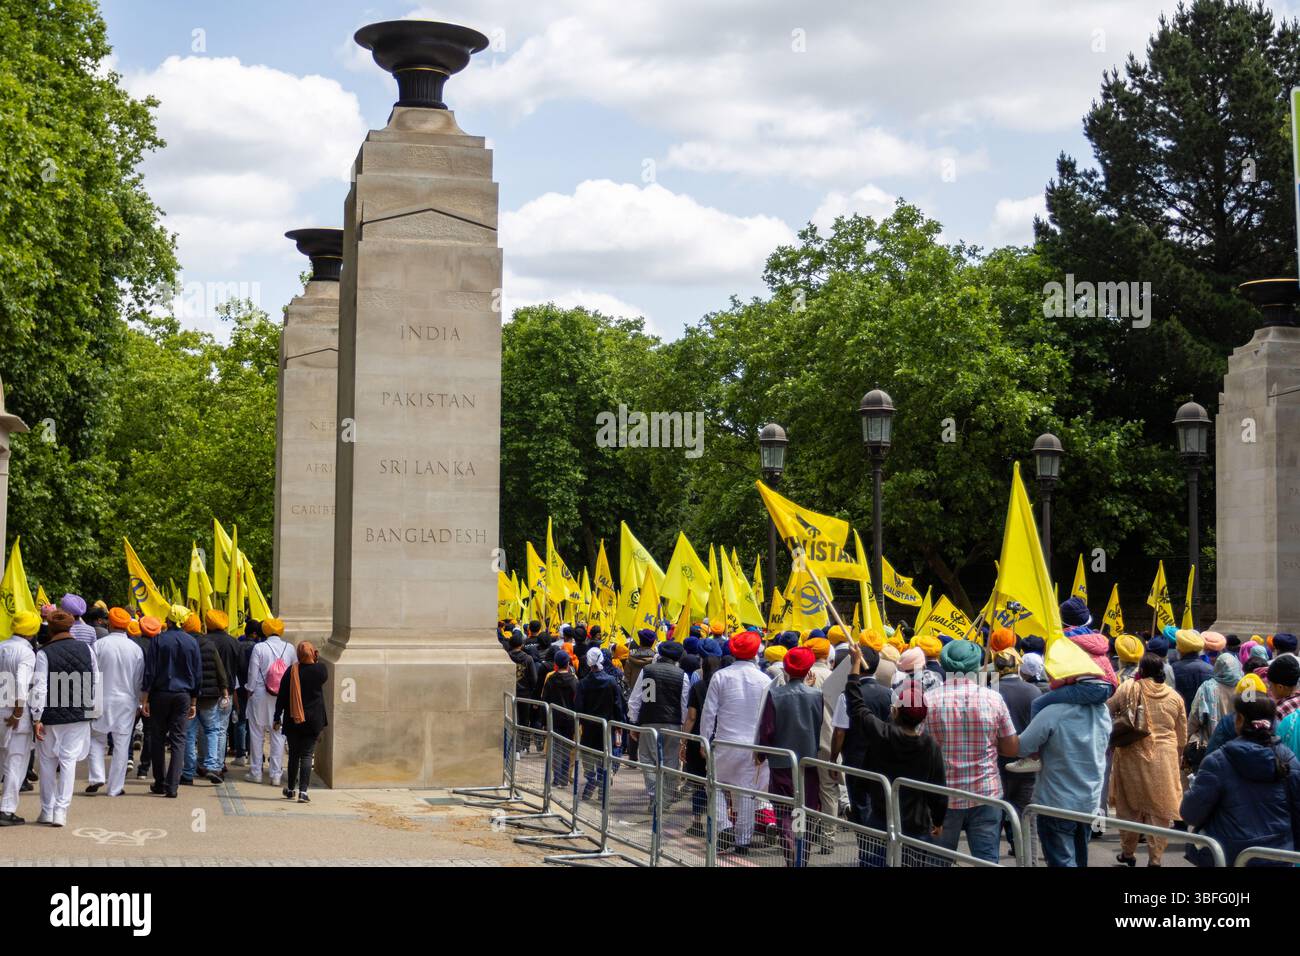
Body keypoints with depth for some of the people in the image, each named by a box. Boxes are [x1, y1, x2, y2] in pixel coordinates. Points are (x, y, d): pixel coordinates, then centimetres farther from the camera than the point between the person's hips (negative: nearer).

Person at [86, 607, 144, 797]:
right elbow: (140, 680, 5)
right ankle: (115, 787, 8)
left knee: (96, 739, 14)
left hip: (102, 699, -1)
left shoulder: (99, 645, -7)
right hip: (126, 702, 1)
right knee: (121, 745, 5)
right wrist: (138, 703, 16)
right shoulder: (135, 649, -1)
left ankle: (96, 776, -2)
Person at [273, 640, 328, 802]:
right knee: (307, 755, 0)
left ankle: (290, 789, 27)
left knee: (293, 755, 16)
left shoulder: (292, 671, -6)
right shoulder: (320, 670, -9)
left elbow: (282, 696, -2)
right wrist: (315, 661, 15)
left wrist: (277, 718, 5)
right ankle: (303, 791, -10)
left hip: (292, 721, 1)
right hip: (313, 721, -1)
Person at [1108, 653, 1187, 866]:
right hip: (1164, 758, 1)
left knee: (1130, 805, 13)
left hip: (1133, 755, -1)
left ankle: (1128, 853, 23)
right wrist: (1178, 757, 23)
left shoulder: (1128, 688, -6)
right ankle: (1155, 858, 9)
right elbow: (1182, 735, 10)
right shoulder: (1174, 696, 4)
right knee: (1159, 809, 7)